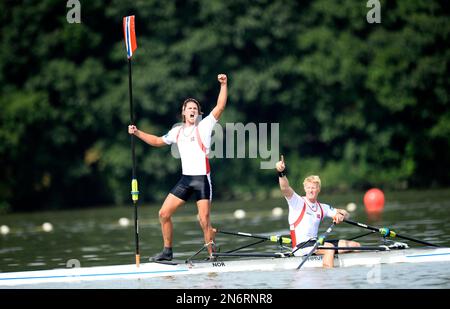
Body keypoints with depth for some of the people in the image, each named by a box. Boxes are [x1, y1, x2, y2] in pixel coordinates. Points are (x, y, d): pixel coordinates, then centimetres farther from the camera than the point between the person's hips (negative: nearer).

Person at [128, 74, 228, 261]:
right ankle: (167, 251, 16)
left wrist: (223, 85, -20)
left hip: (202, 179, -6)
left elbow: (220, 107, -11)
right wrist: (137, 133, 21)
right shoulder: (177, 132, 15)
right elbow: (158, 141, 29)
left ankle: (212, 255, 0)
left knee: (204, 221, -11)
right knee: (164, 214, 3)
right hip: (185, 179, 6)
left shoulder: (204, 126, 0)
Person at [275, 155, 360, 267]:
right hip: (301, 246, -7)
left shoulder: (322, 208, 16)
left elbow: (344, 213, 19)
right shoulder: (298, 202, -2)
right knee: (330, 248, -34)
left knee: (355, 245, 0)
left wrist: (340, 215, -7)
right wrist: (281, 173, -38)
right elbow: (285, 188, -20)